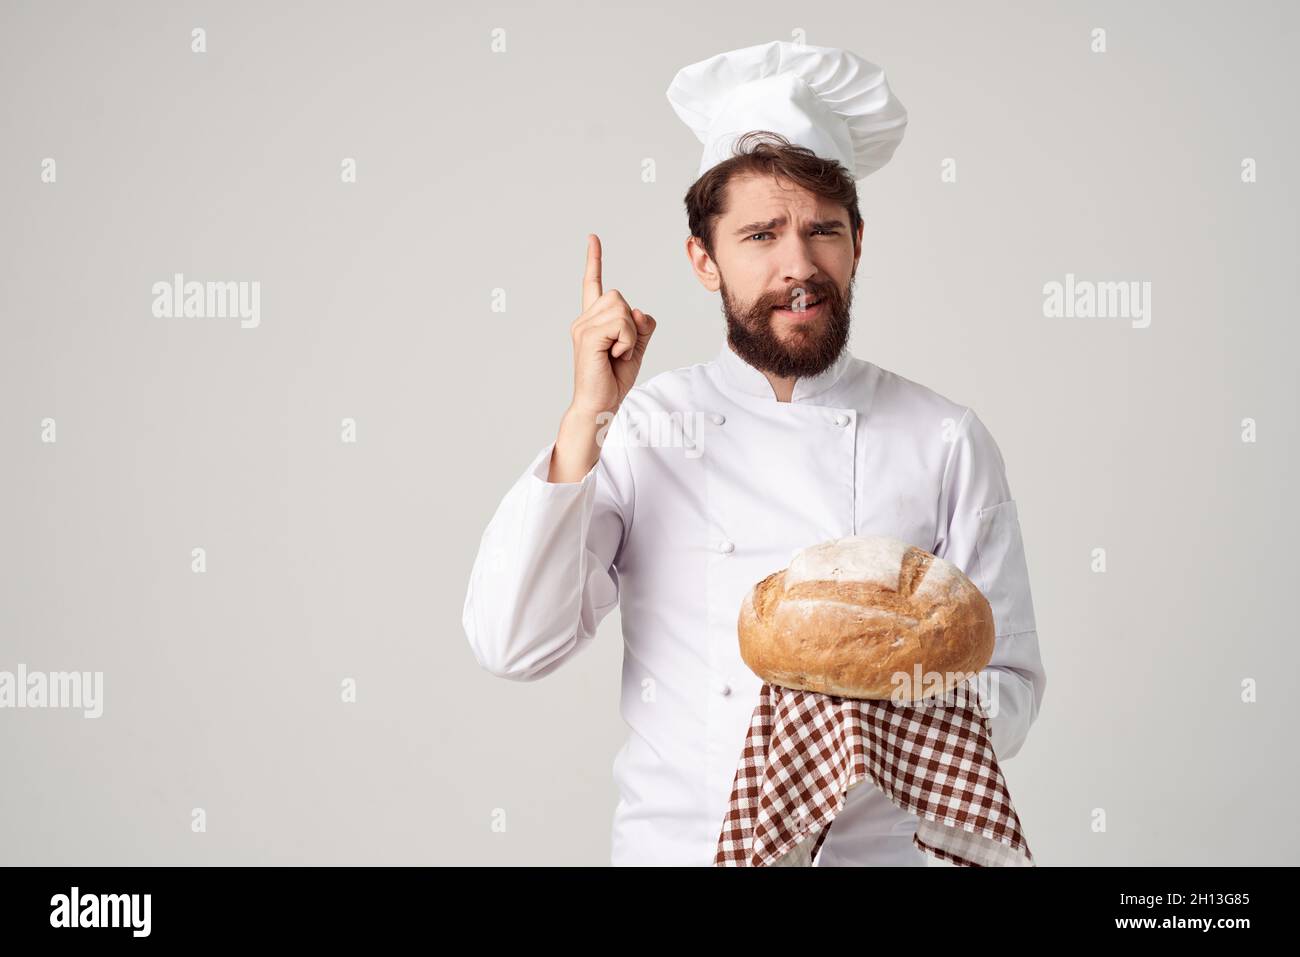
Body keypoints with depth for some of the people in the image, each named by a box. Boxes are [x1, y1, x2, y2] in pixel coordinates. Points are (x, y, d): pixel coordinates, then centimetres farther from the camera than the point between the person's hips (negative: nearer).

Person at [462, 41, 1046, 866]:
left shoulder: (945, 442, -5)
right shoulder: (638, 432, -5)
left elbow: (1007, 687, -1)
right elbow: (514, 646, -15)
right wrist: (587, 418, -20)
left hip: (875, 843, 0)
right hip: (674, 840, 0)